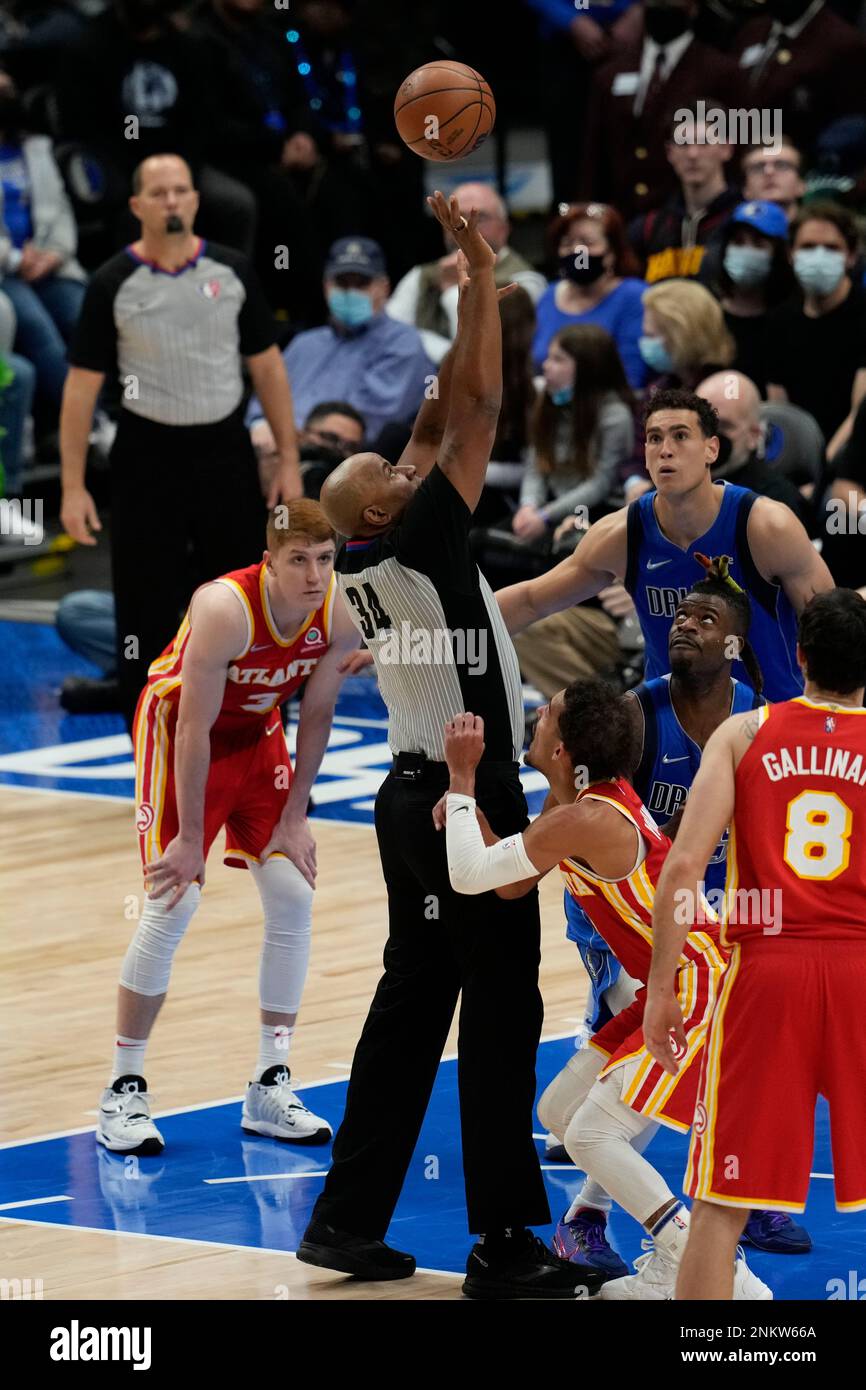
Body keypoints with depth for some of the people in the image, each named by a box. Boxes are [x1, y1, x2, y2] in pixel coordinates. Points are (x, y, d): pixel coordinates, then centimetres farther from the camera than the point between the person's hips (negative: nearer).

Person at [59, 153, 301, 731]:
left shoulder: (232, 272, 2)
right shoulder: (114, 284, -5)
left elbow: (266, 365, 8)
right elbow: (82, 385, -4)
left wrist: (289, 459, 3)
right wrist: (73, 487, -7)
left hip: (225, 451, 2)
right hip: (148, 460, -2)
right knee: (148, 608, 1)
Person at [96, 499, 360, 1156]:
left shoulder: (340, 612, -19)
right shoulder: (225, 609, -35)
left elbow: (316, 717, -5)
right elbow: (195, 728, -29)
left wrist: (294, 818, -4)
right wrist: (190, 838, -25)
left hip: (257, 733, 6)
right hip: (177, 727, -6)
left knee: (294, 896, -3)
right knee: (173, 903, -15)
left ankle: (271, 1089, 7)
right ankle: (125, 1090, -4)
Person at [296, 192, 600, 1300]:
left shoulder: (368, 562, 7)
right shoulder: (414, 545, -15)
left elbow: (441, 419, 14)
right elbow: (478, 414, -17)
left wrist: (467, 295, 12)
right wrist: (482, 283, -12)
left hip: (422, 801, 9)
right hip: (467, 806, -9)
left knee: (413, 1007, 14)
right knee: (501, 1018, -5)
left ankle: (348, 1220, 17)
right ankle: (504, 1246, -3)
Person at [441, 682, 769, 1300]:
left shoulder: (587, 820, -23)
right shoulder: (574, 801, 7)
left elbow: (469, 875, -20)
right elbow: (512, 884, 12)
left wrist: (462, 775, -12)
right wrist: (464, 805, -2)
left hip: (702, 991, -10)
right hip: (673, 987, 10)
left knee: (592, 1133, -11)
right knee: (559, 1113, 15)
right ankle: (673, 1263, 18)